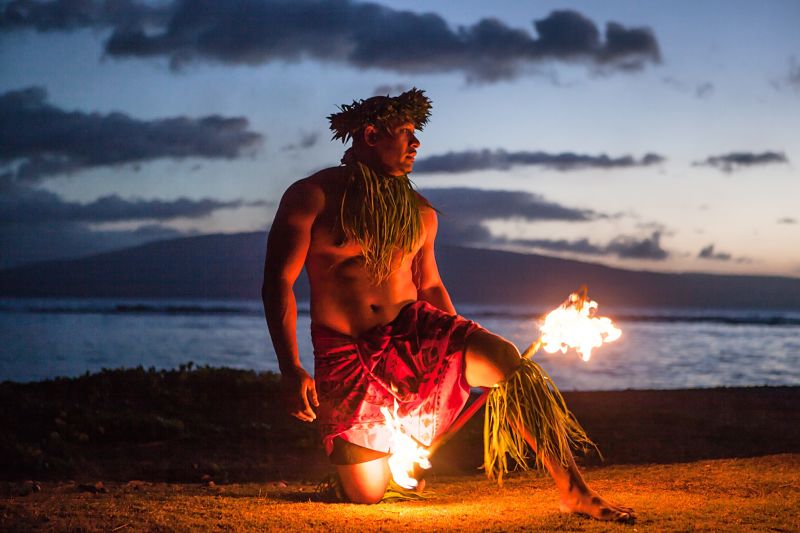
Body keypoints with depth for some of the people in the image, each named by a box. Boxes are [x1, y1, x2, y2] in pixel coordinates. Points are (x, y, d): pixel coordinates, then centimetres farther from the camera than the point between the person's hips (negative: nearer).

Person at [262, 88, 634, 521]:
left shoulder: (419, 212, 9)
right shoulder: (313, 196, -7)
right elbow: (278, 283, -10)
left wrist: (465, 352, 15)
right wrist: (291, 370, -19)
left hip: (415, 333, 3)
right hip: (345, 355, -3)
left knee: (505, 358, -26)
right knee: (366, 495, -6)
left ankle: (574, 491, -23)